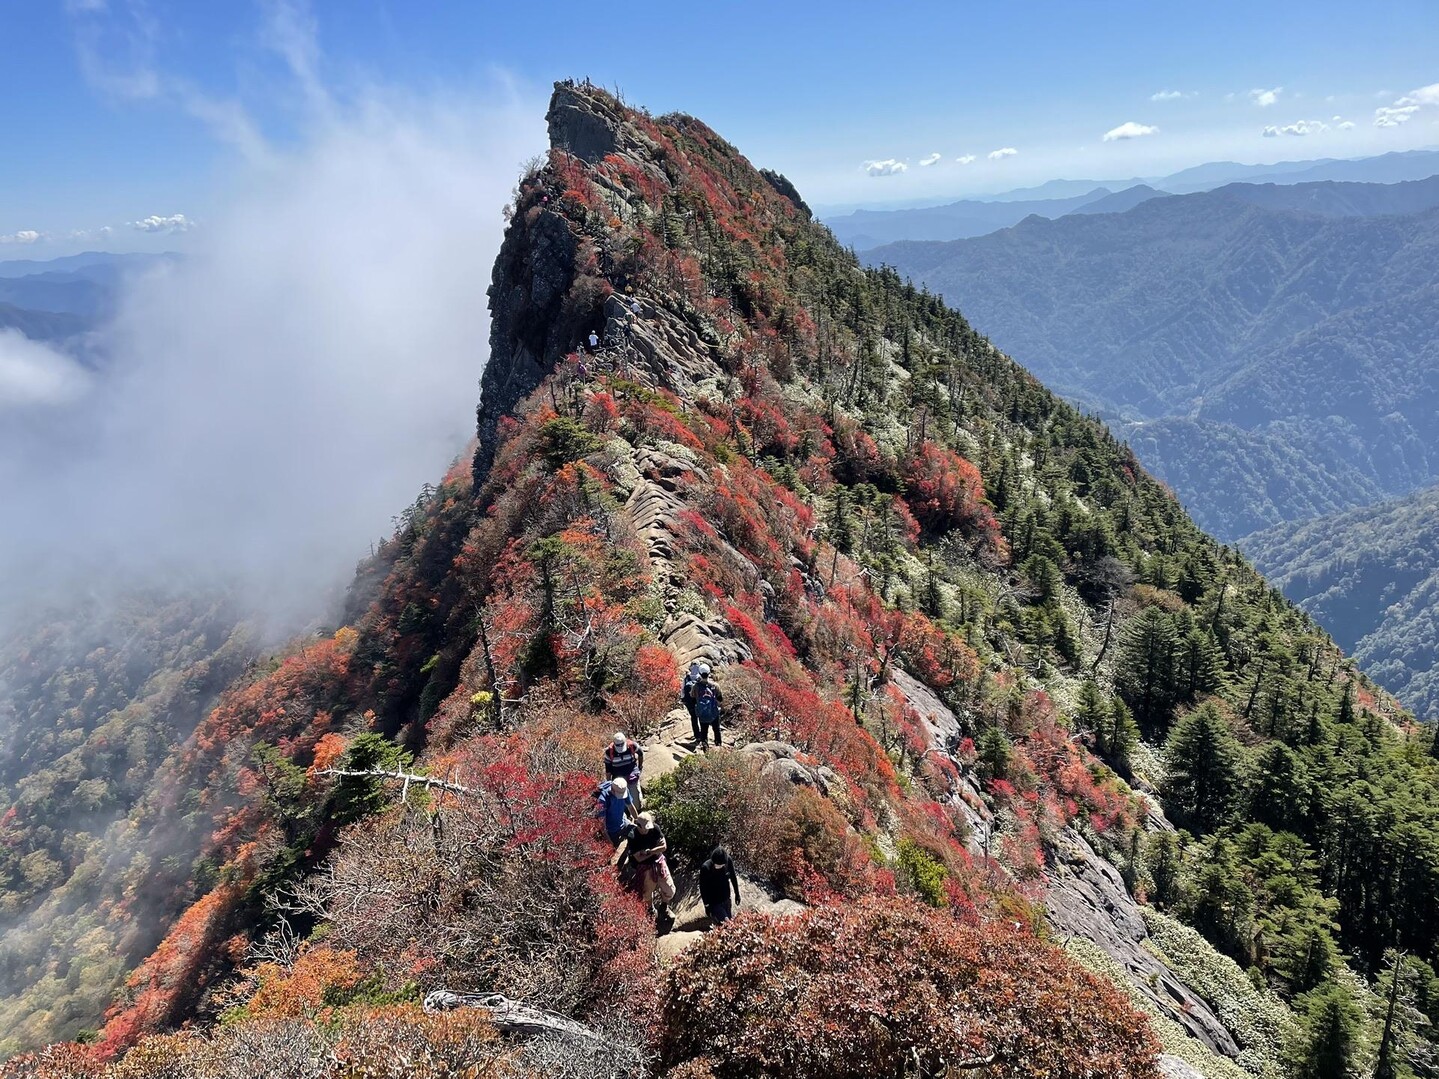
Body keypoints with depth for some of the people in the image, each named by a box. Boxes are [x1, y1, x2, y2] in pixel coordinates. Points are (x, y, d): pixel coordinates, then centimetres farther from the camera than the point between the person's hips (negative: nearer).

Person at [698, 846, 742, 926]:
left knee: (730, 920, 16)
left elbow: (733, 877, 0)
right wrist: (707, 905, -10)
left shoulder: (728, 861, -19)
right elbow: (703, 888, -16)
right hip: (713, 901, -4)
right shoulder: (705, 868, -29)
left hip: (726, 899, 4)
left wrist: (737, 894, 10)